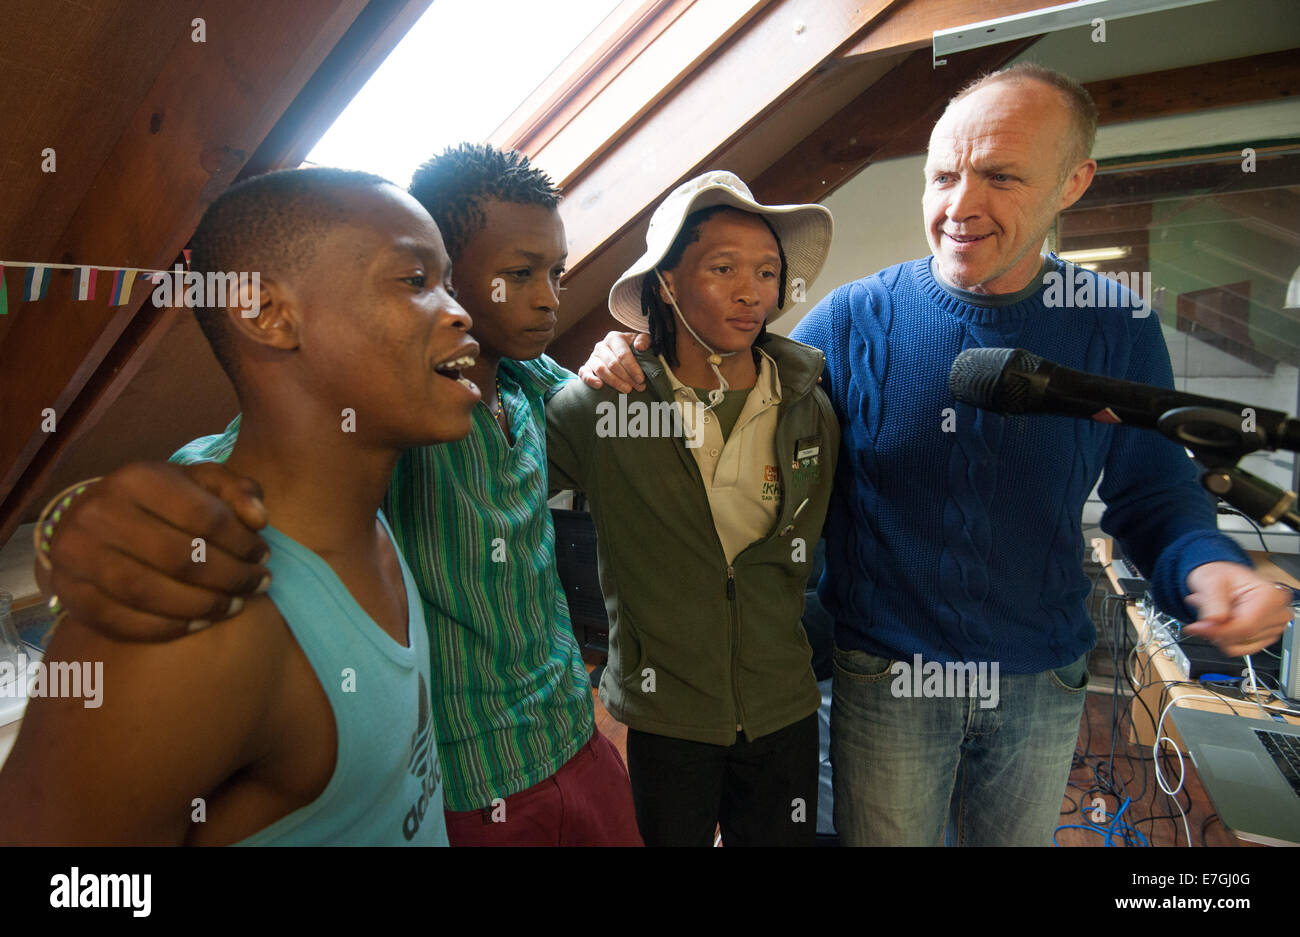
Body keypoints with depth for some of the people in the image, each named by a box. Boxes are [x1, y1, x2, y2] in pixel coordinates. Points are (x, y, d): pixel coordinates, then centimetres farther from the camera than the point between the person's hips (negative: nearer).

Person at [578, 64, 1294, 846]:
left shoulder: (1118, 331, -8)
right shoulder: (853, 320, -13)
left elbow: (1154, 492, 1)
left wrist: (1208, 565, -20)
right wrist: (636, 372, -22)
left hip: (1043, 684, 3)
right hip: (884, 677, -2)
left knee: (1018, 837, 28)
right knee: (881, 837, 20)